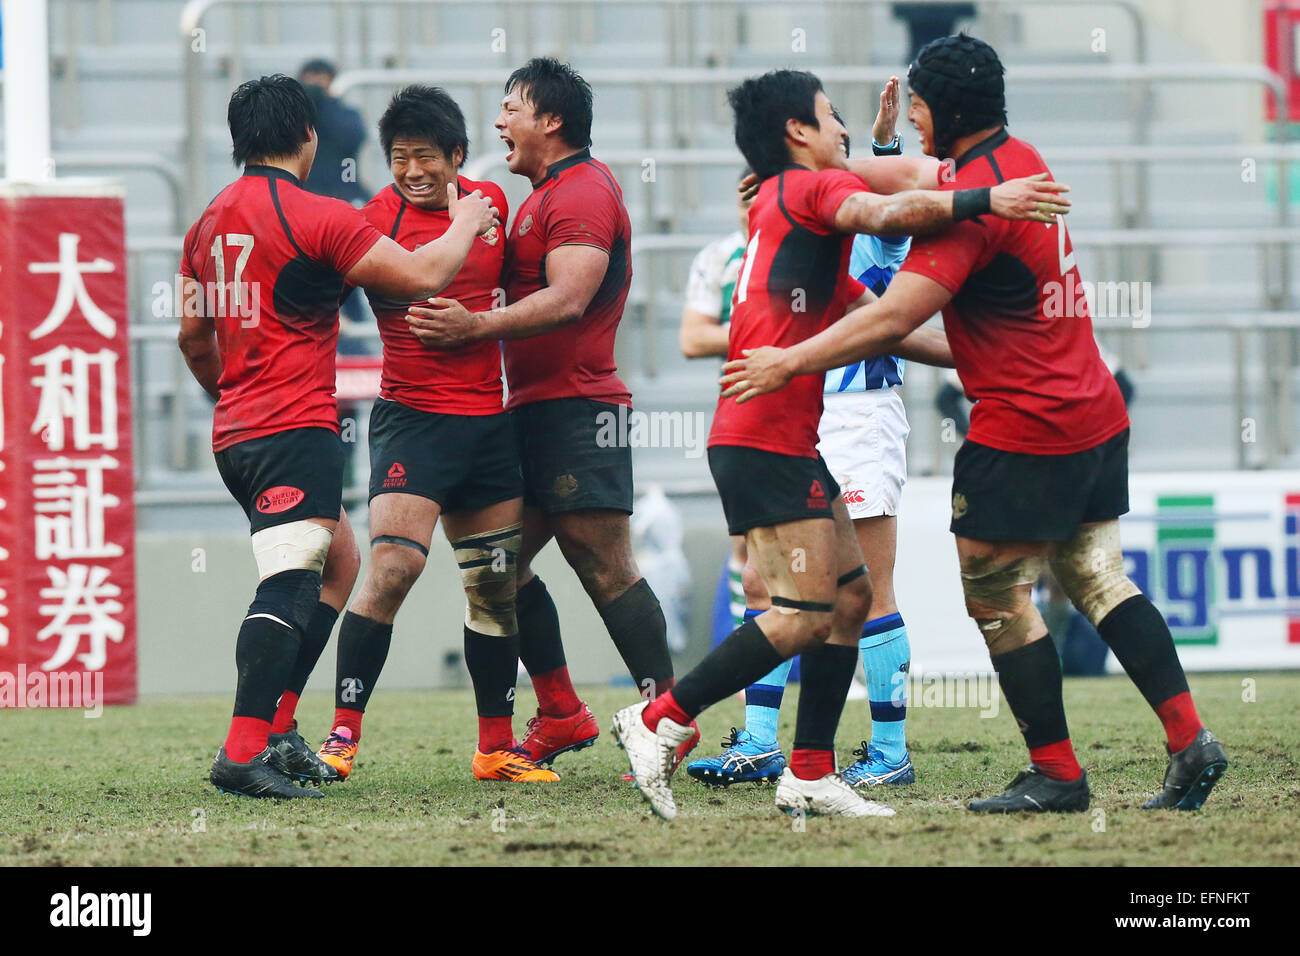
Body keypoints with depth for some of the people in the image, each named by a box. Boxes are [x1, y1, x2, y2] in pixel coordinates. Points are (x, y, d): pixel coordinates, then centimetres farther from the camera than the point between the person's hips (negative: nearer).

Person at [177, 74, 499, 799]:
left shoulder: (212, 222, 13)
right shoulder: (314, 216, -11)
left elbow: (194, 336, 23)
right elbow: (421, 276, -13)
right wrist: (466, 224, 5)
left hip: (236, 432, 9)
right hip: (297, 430, -9)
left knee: (339, 560, 22)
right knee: (289, 581, -17)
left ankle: (276, 732, 18)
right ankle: (244, 752, -30)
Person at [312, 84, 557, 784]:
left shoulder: (490, 200, 8)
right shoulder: (380, 218, -8)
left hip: (488, 418, 6)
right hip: (413, 417, -6)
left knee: (497, 582, 10)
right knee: (393, 565, -20)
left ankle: (496, 748, 20)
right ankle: (343, 733, -14)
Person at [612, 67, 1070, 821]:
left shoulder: (788, 204, 25)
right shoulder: (808, 187, -5)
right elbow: (887, 214, -28)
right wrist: (982, 202, -37)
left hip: (792, 443, 10)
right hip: (766, 440, -10)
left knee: (852, 595, 10)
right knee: (805, 615, -12)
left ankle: (811, 774, 10)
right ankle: (661, 720, -5)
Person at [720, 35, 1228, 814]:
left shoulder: (973, 200, -19)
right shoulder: (1021, 161, 11)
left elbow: (893, 320, -24)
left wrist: (789, 363, -17)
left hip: (1024, 432, -9)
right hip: (1096, 418, 9)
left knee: (996, 596, 1)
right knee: (1098, 579, 11)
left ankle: (1056, 772, 3)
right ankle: (1190, 742, 2)